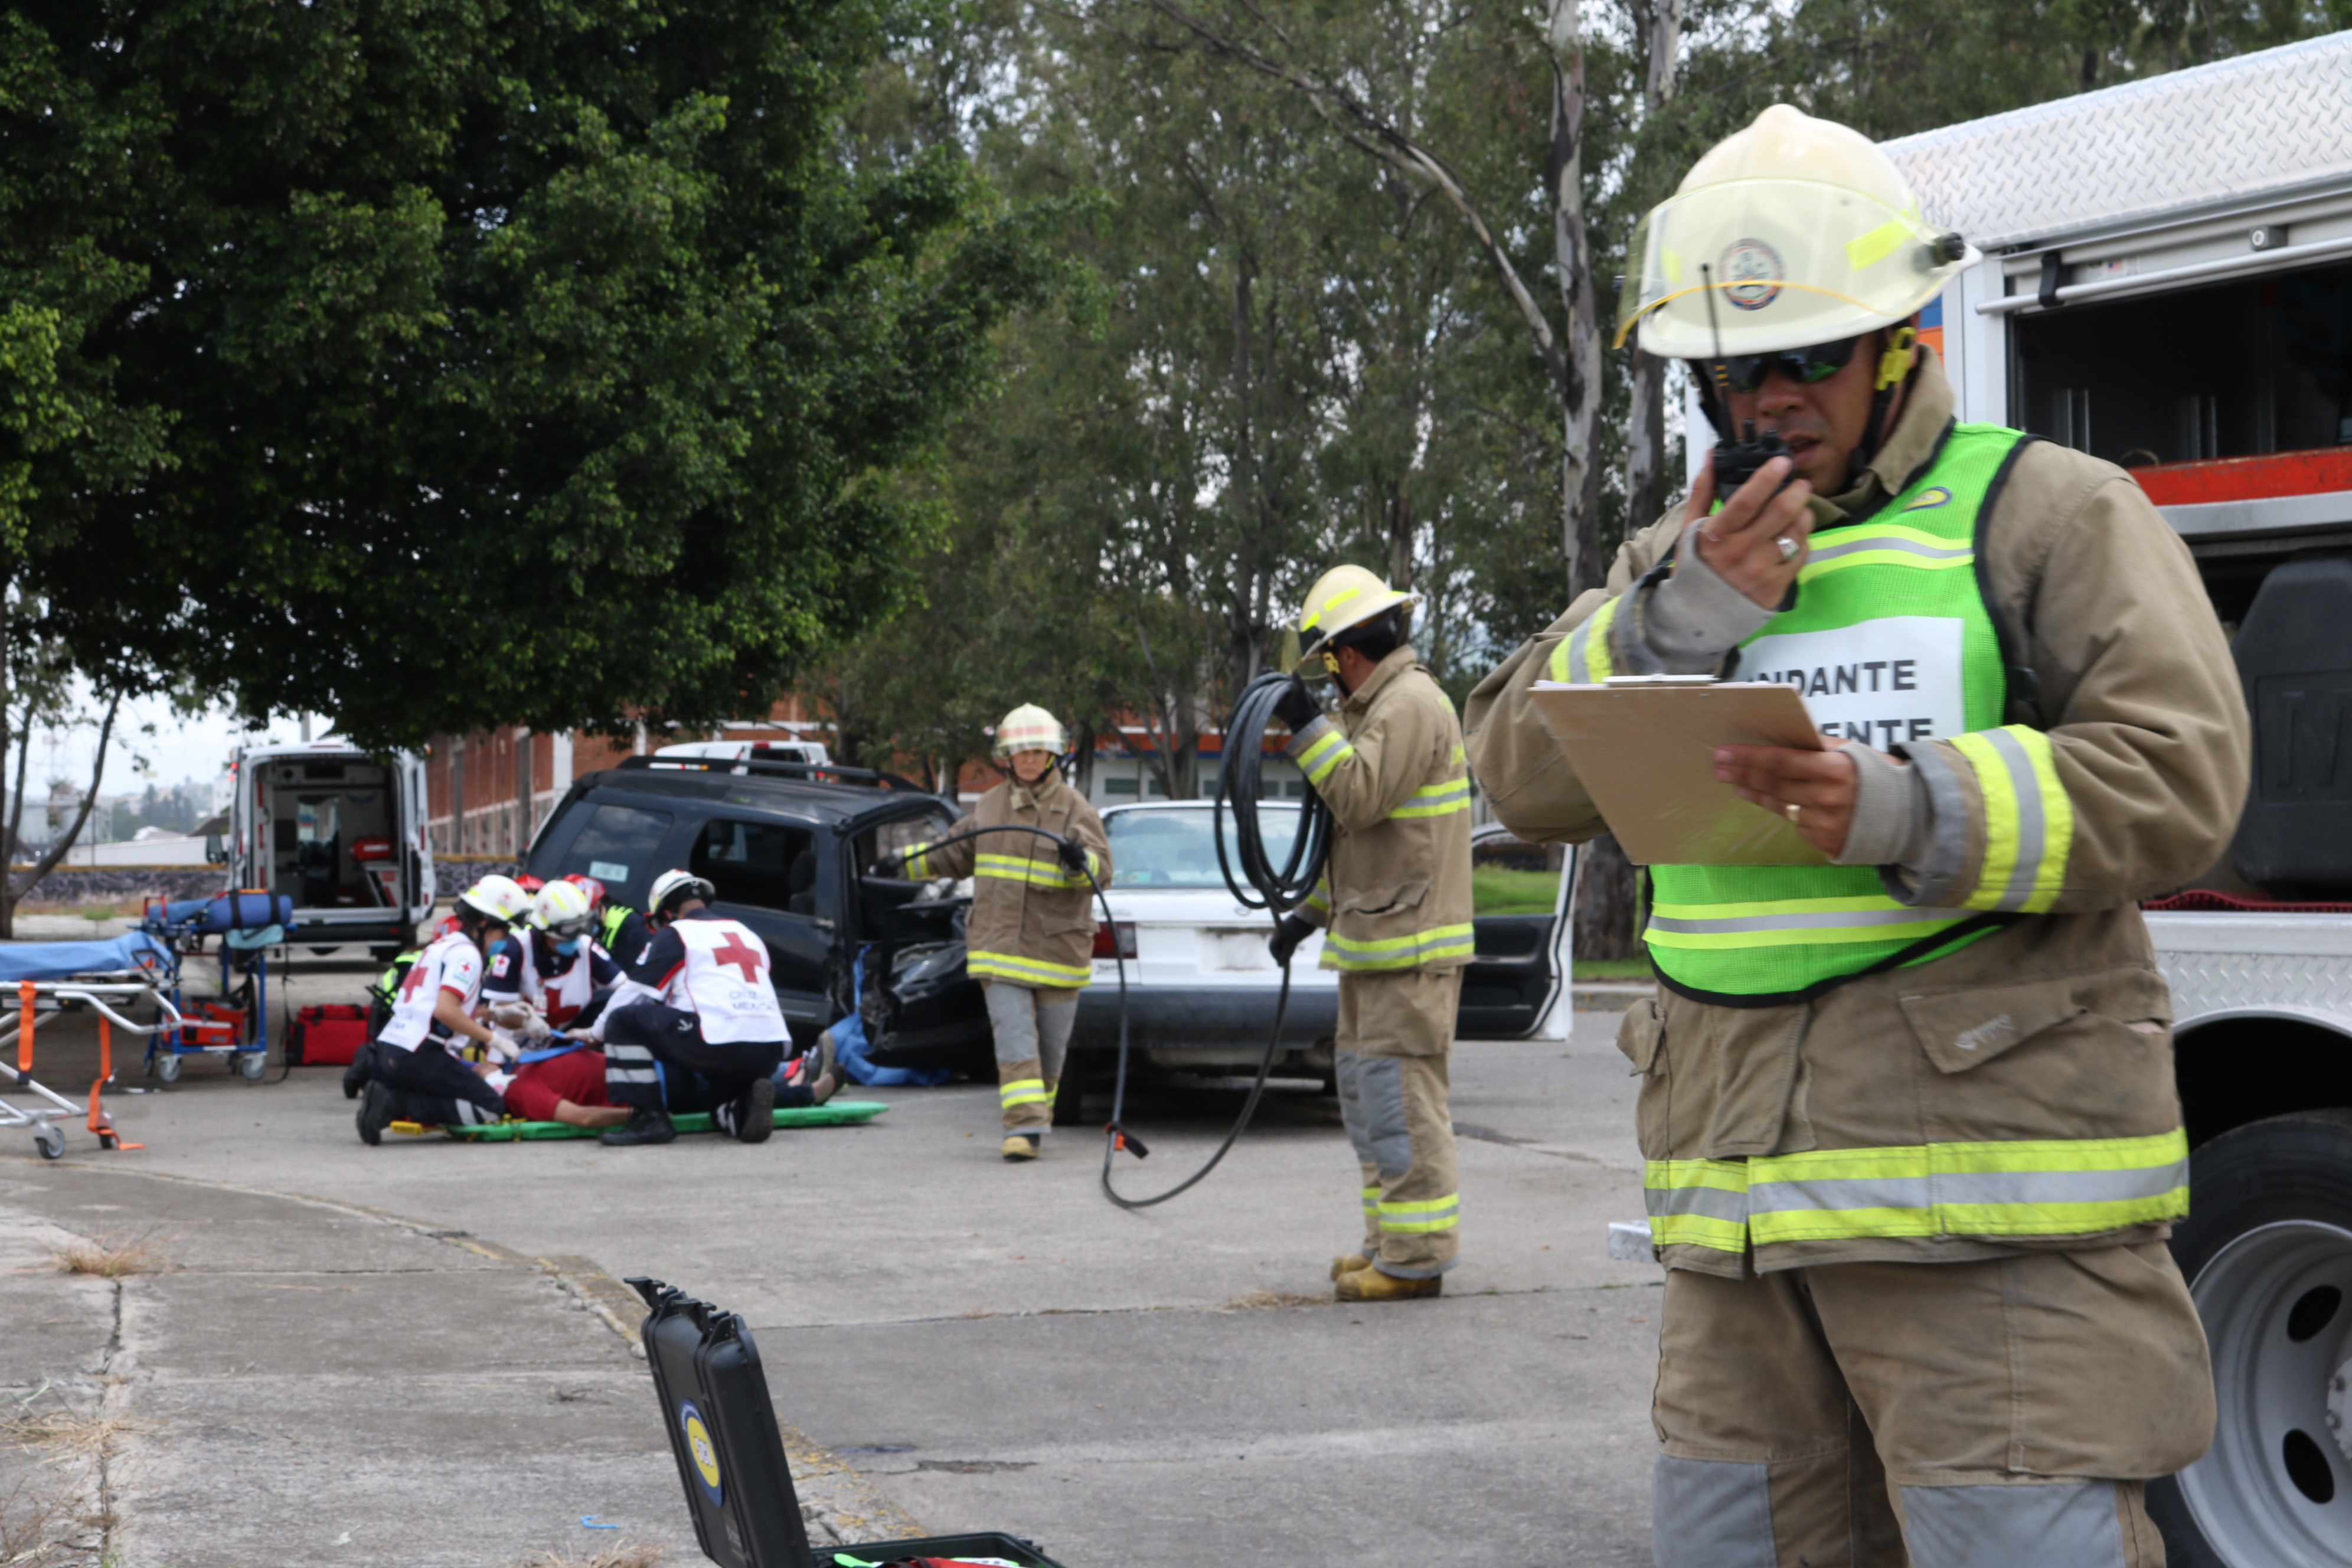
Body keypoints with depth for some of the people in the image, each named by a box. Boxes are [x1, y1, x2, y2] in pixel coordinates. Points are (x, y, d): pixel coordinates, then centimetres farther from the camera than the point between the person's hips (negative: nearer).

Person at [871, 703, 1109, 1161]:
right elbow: (956, 853, 25)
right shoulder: (990, 806, 11)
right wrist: (905, 862, 18)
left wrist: (1080, 861, -32)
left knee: (1050, 1048, 8)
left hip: (1058, 947, -2)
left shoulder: (1074, 809, -2)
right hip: (1000, 947, 2)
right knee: (1015, 1039, -11)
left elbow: (1102, 870, -10)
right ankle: (1024, 1128, -16)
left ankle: (1038, 1117, 25)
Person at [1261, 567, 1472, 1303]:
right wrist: (1311, 910, 24)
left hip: (1410, 945, -11)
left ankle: (1417, 1256, -8)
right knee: (1366, 1092, 15)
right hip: (1376, 939, 11)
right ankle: (1390, 1241, 21)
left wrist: (1310, 727, -18)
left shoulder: (1411, 703, -13)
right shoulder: (1379, 707, 21)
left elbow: (1361, 799, -24)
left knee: (1400, 1095, -10)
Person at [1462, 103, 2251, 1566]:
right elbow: (1523, 771, 9)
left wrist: (1908, 812, -25)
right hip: (1739, 1207, 6)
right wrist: (1675, 623, -8)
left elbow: (2177, 773, -10)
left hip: (1988, 1188, -6)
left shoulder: (2047, 512, 1)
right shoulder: (1683, 553, 19)